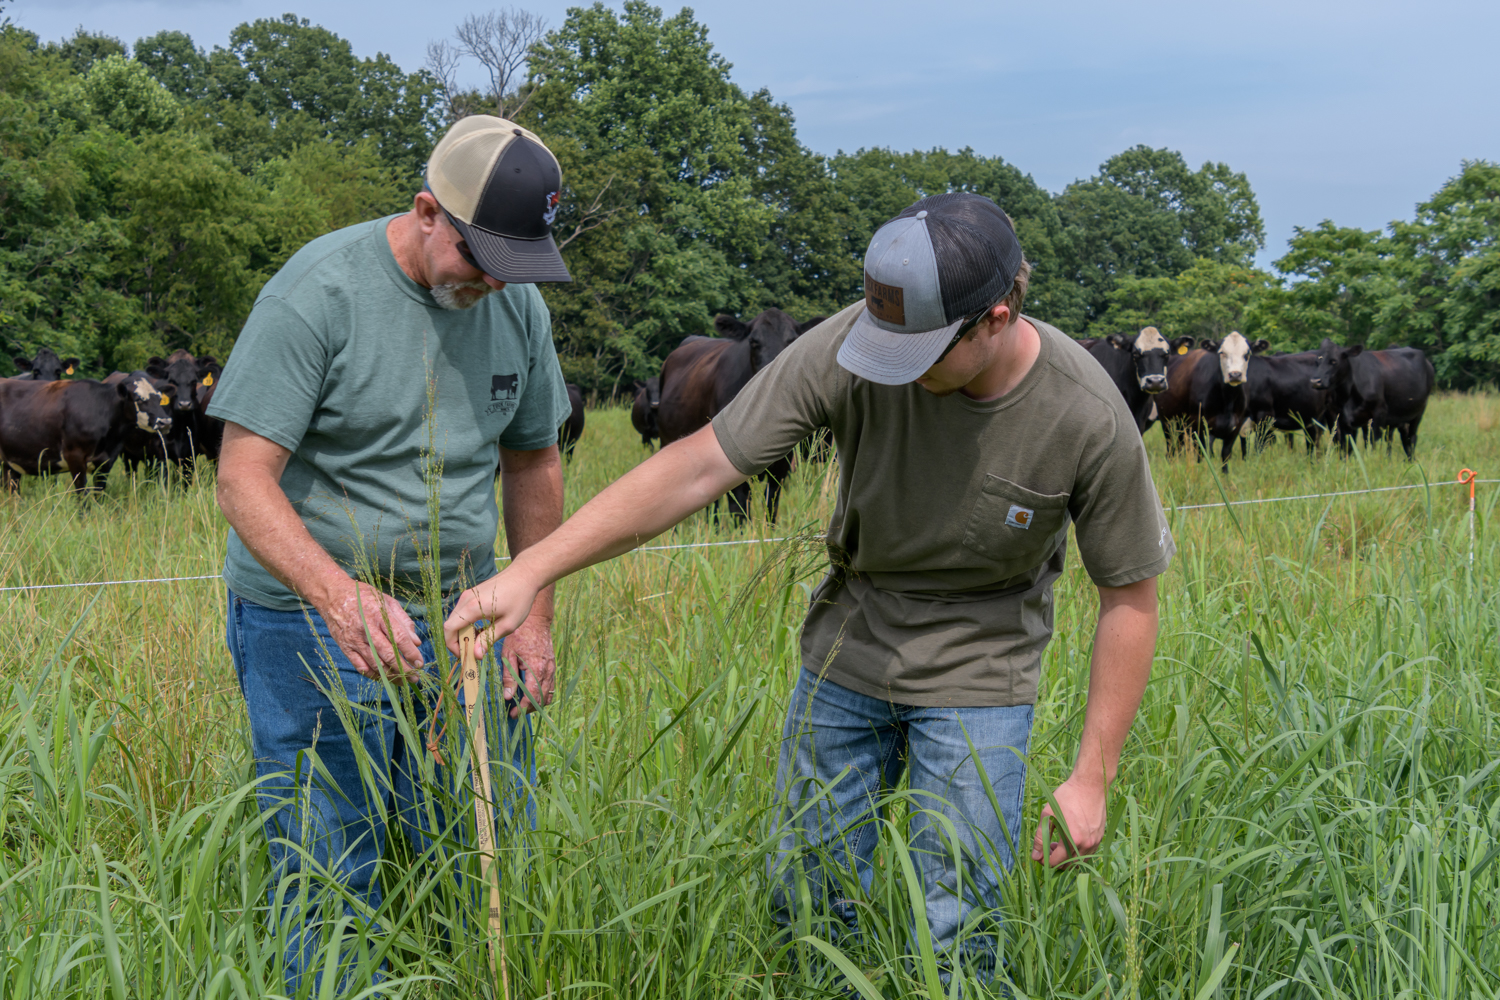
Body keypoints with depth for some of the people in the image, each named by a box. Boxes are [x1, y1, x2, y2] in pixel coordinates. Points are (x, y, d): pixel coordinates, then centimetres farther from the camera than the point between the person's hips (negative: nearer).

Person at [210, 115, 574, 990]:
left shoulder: (520, 304, 3)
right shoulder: (317, 293, -16)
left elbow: (533, 463, 16)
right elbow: (244, 479, -20)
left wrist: (535, 616, 12)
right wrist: (339, 594, -35)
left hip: (462, 619, 5)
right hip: (313, 629, -5)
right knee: (332, 885, 0)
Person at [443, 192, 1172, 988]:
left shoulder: (1087, 420, -24)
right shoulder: (849, 351, -24)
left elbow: (1130, 597, -12)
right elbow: (698, 466, -22)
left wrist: (1092, 776, -11)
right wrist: (529, 571, -27)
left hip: (977, 682, -2)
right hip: (847, 652, 2)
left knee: (953, 936, 0)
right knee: (804, 902, 12)